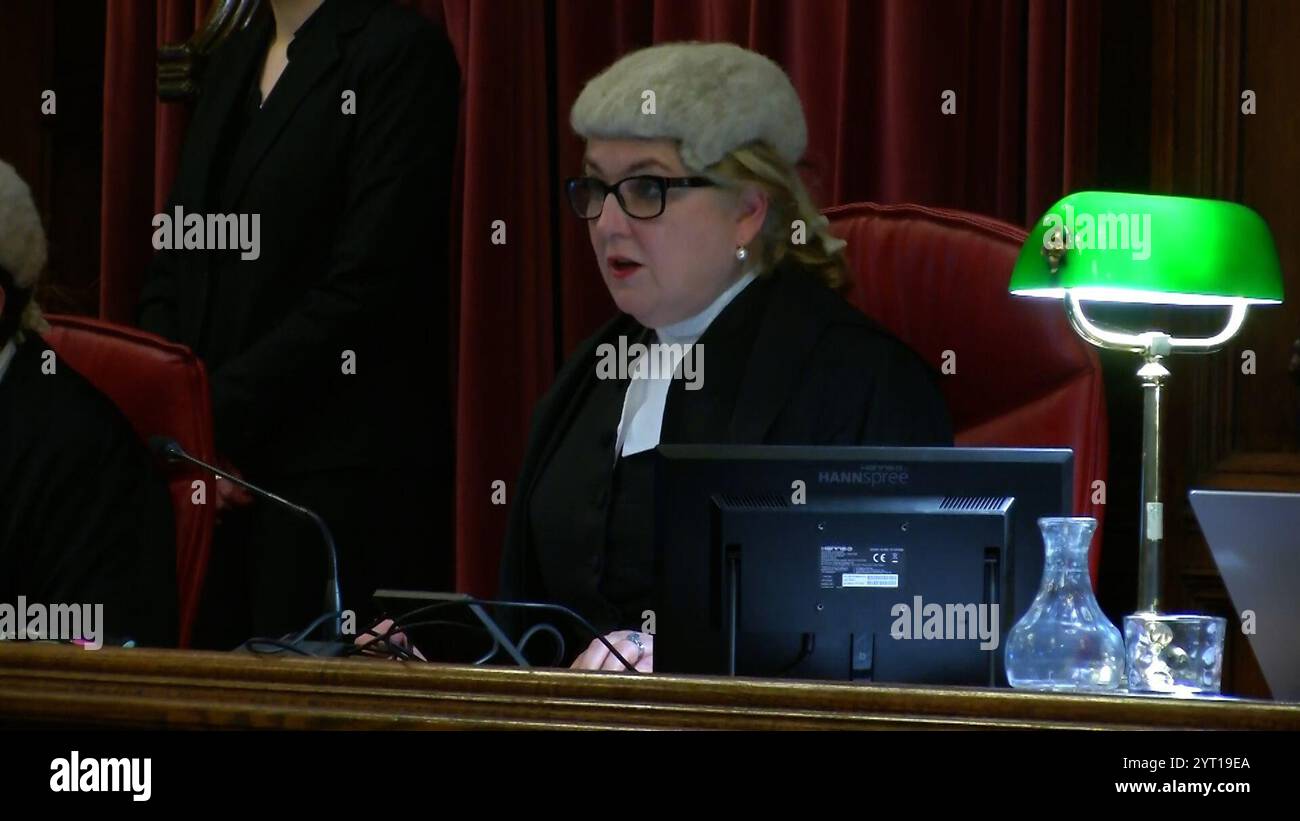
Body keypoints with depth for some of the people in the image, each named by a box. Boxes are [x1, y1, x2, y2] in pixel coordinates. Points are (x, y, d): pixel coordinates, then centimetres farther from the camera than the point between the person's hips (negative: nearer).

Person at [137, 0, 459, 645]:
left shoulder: (401, 53, -6)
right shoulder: (234, 59, 18)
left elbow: (364, 289, -14)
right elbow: (173, 262, 17)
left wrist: (215, 418, -12)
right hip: (223, 476, 7)